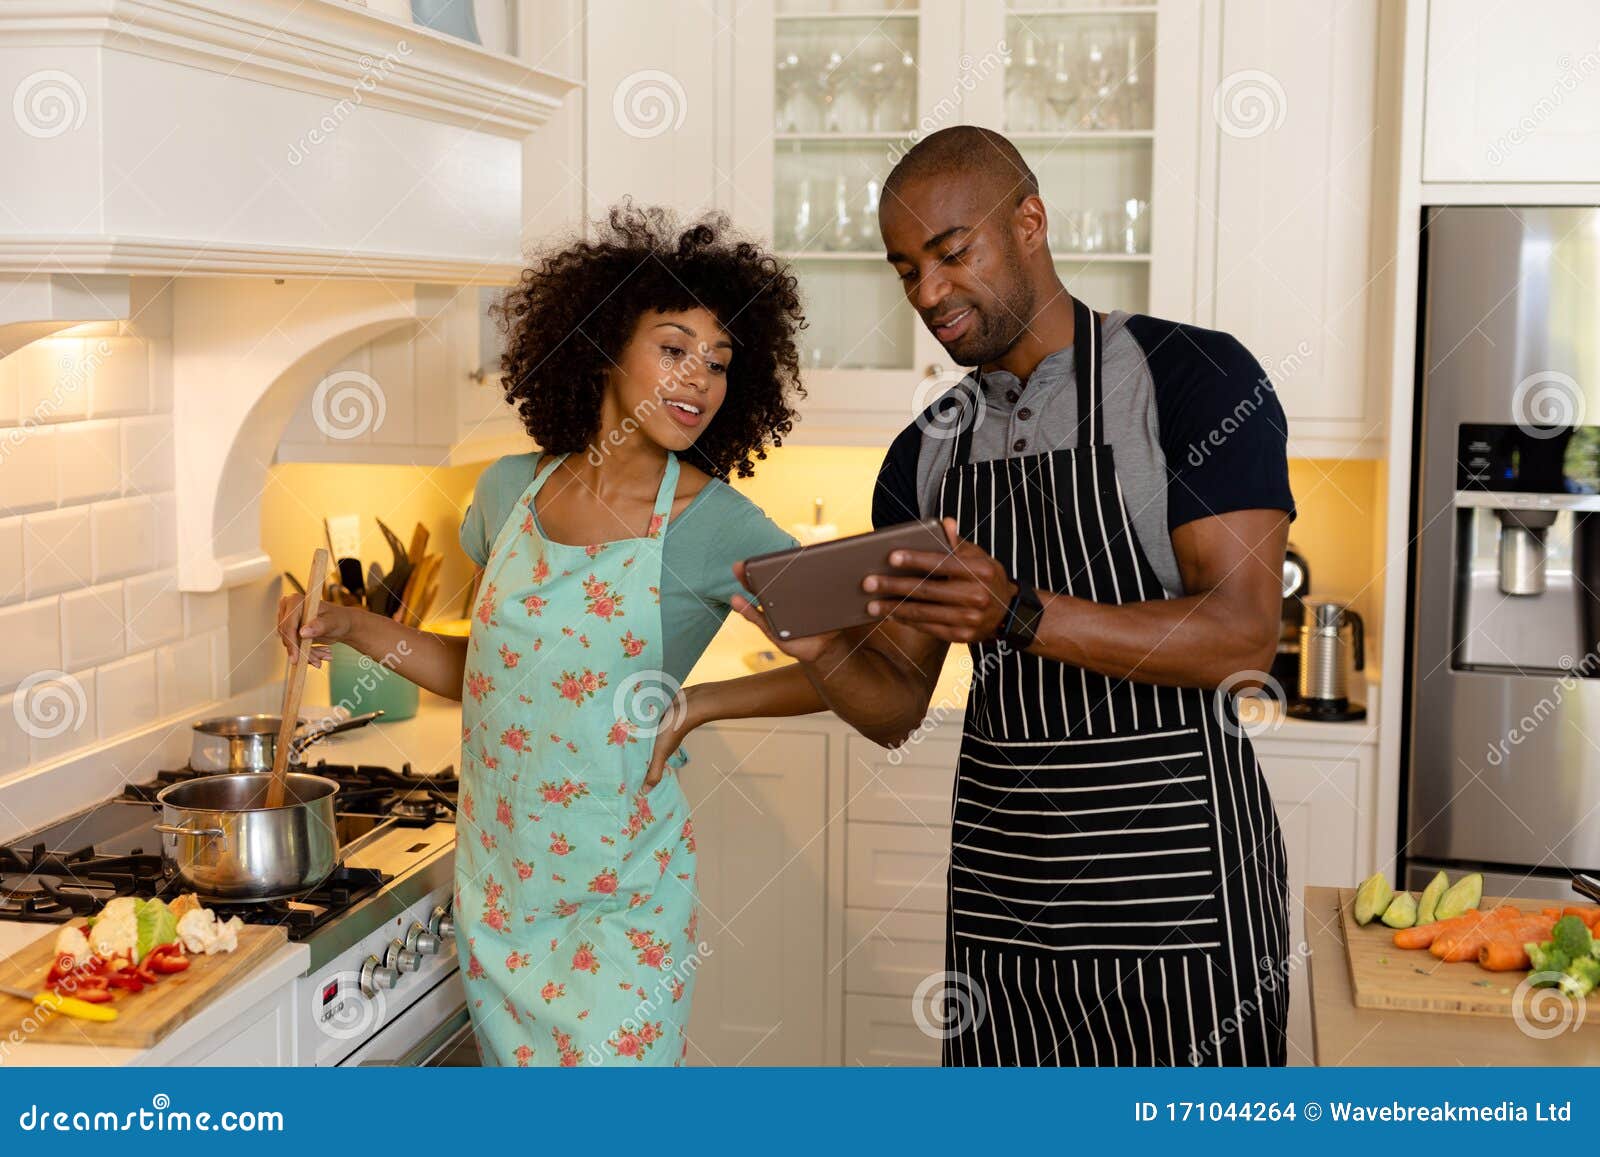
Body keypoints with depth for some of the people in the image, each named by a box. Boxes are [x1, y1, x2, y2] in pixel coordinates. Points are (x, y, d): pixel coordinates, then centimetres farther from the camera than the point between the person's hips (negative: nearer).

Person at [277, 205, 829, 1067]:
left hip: (620, 897, -4)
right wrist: (352, 628, 3)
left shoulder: (717, 526, -11)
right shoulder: (512, 489, 2)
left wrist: (698, 704, -13)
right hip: (497, 885, 5)